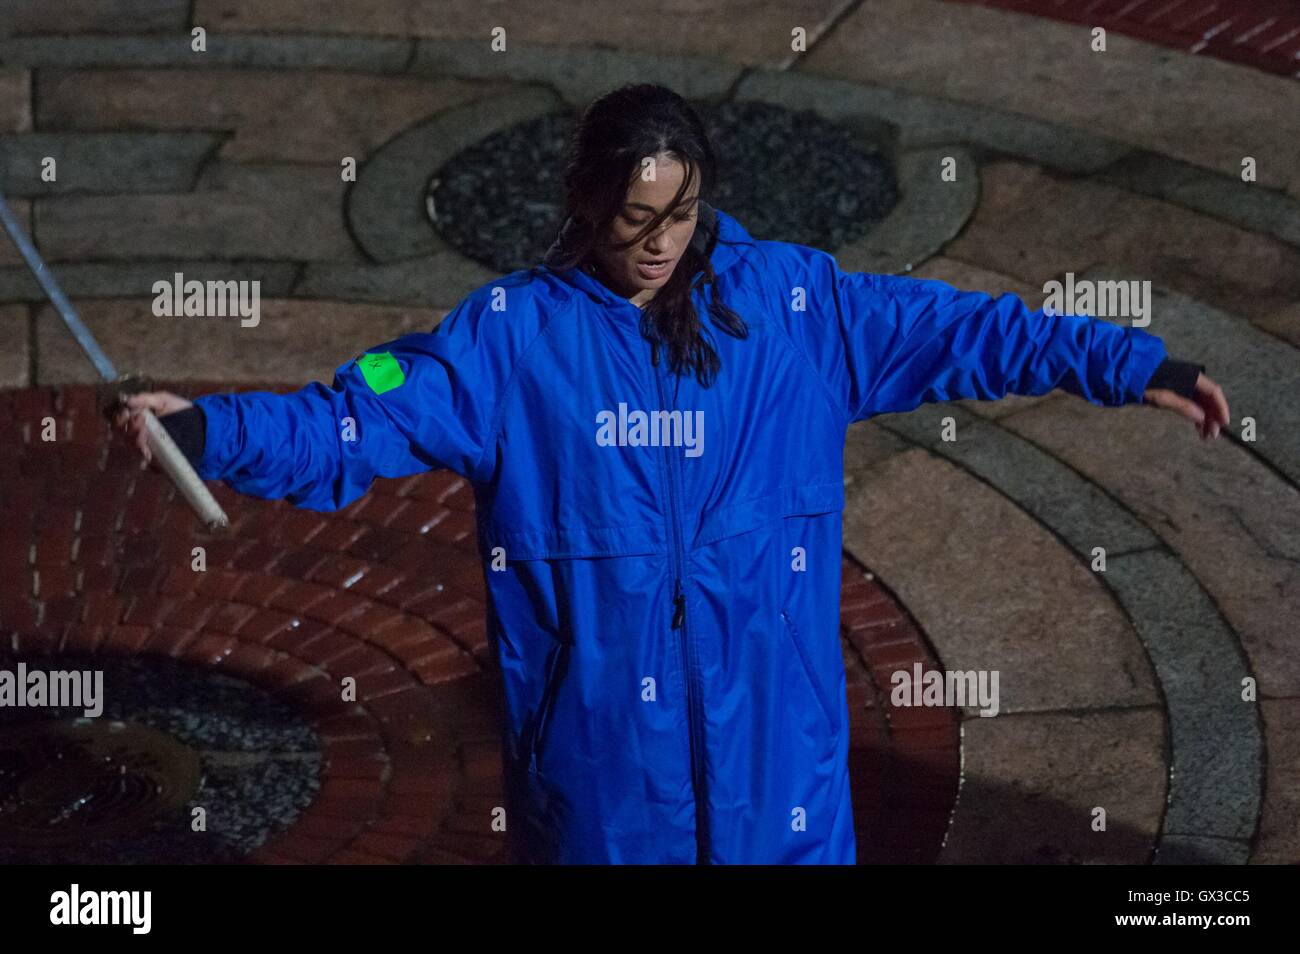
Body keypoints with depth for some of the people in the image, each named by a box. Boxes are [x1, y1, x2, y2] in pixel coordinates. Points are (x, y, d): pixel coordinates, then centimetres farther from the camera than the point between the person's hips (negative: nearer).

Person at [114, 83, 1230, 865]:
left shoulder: (789, 300, 0)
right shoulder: (513, 331, -4)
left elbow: (955, 327, 3)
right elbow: (362, 418, -9)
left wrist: (1129, 364, 2)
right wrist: (210, 427, -22)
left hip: (767, 718, 1)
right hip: (596, 720, -1)